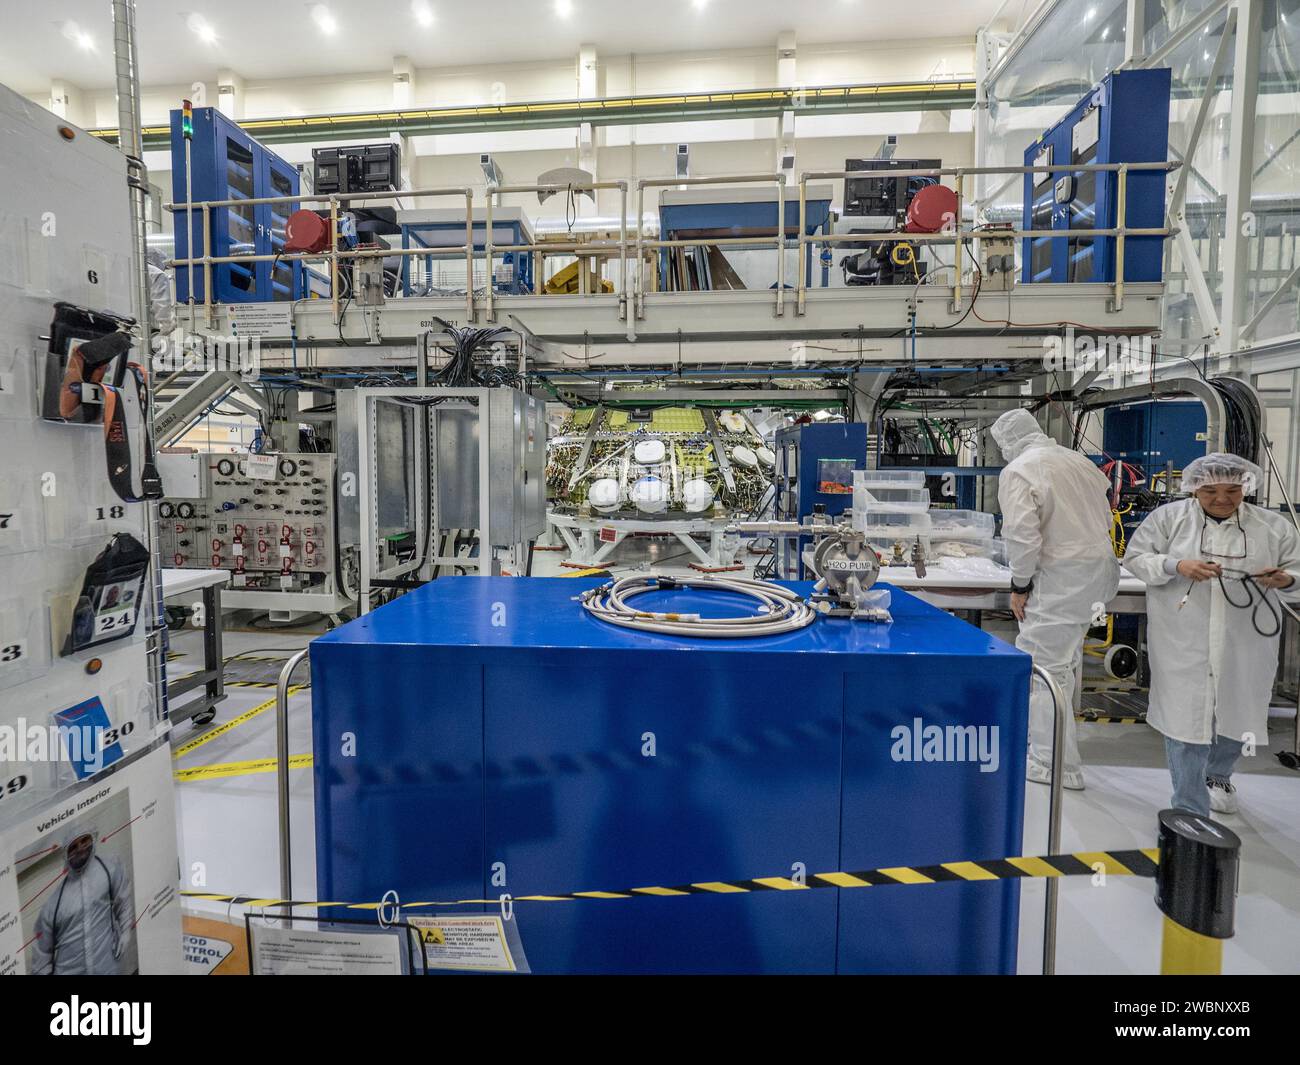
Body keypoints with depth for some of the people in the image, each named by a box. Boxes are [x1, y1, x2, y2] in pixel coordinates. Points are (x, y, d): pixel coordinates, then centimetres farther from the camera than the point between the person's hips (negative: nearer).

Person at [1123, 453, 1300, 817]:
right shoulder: (1168, 517, 0)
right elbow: (1135, 559, -1)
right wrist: (1176, 566, -20)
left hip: (1245, 645, 3)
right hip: (1183, 645, -2)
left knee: (1236, 714, 19)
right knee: (1186, 718, -1)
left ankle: (1217, 776, 48)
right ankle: (1191, 811, 10)